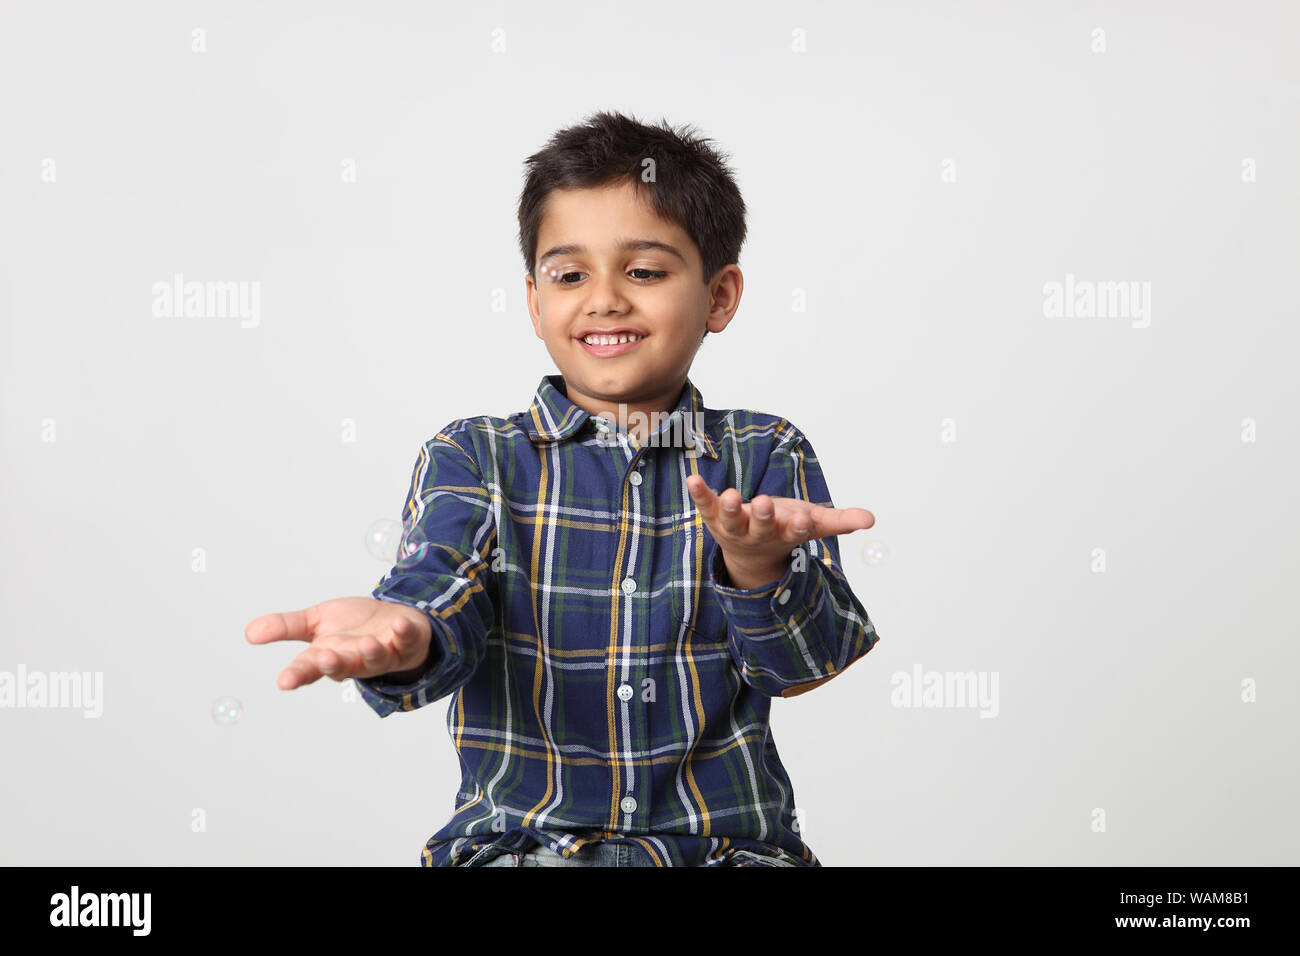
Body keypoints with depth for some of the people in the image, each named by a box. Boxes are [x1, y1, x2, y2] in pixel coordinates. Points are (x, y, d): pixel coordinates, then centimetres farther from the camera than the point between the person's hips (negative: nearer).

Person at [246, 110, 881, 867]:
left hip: (728, 841, 1)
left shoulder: (766, 456, 7)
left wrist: (760, 566, -26)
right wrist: (401, 633, -34)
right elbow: (445, 589, -10)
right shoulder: (473, 458, 7)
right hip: (524, 836, -1)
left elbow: (802, 661, -4)